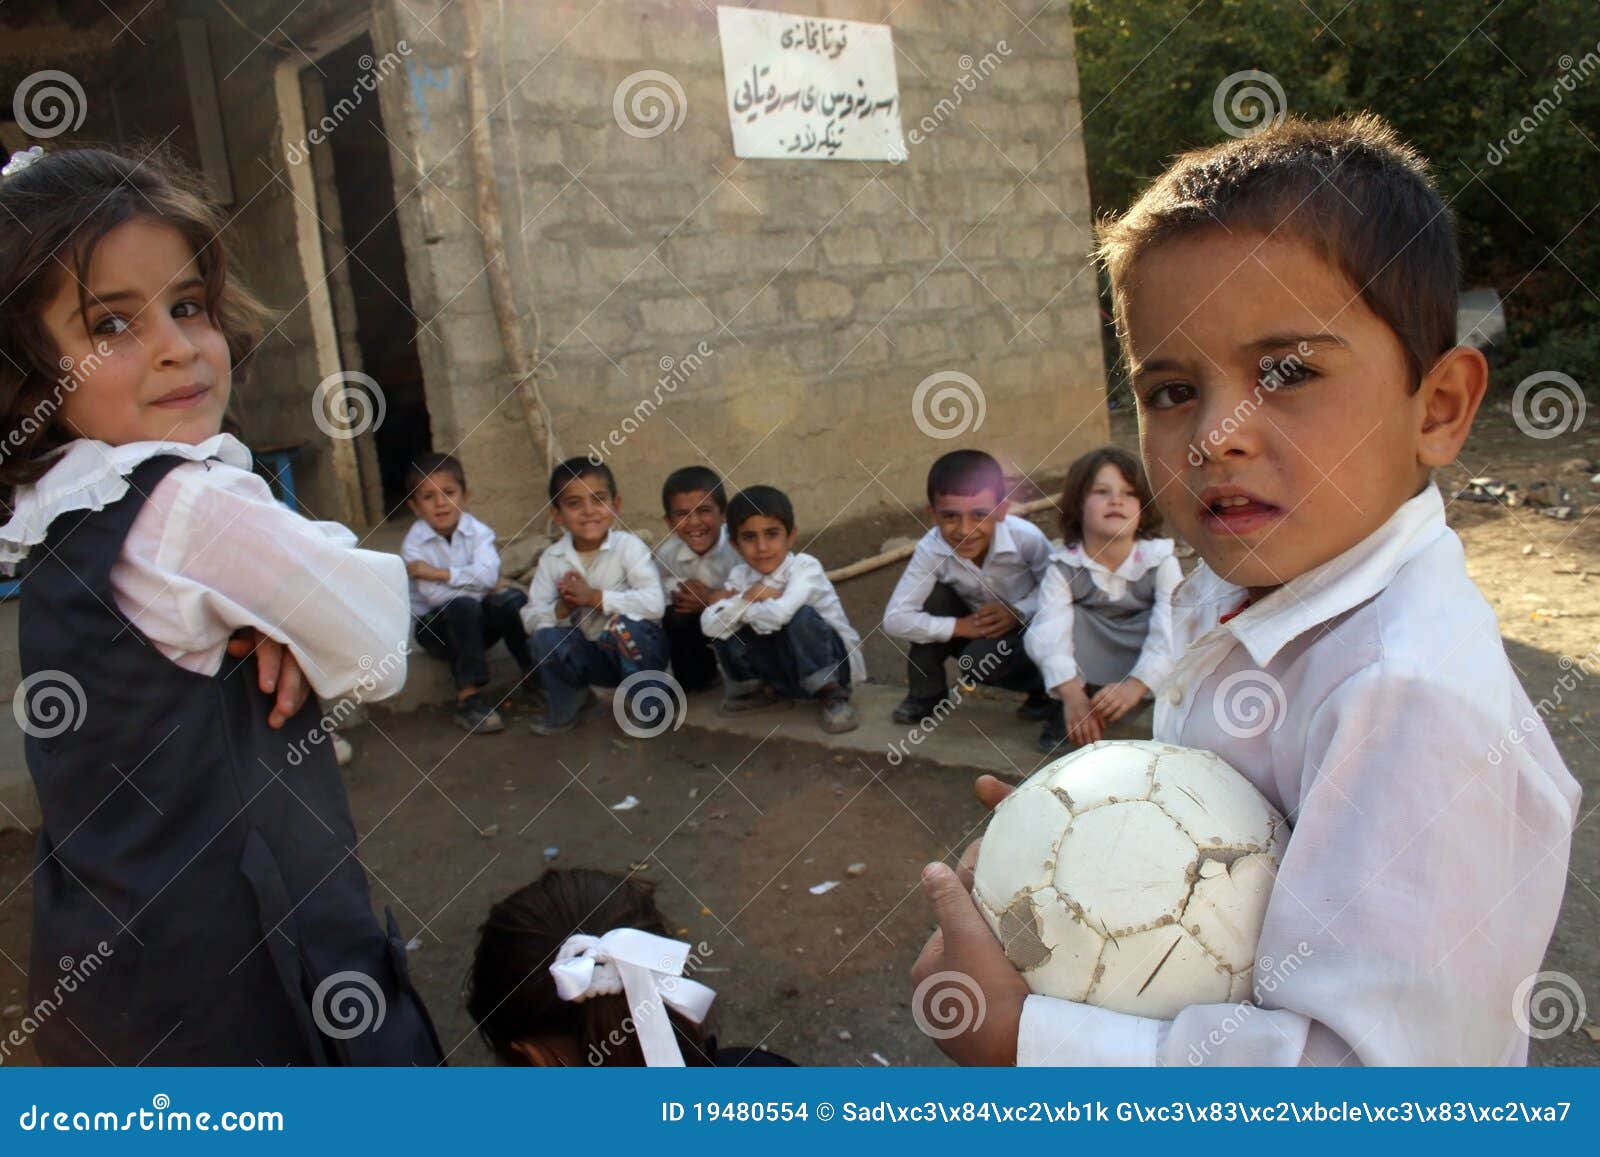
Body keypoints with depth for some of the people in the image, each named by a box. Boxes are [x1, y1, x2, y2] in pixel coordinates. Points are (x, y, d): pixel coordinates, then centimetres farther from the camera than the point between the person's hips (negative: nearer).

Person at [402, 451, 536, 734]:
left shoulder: (477, 531, -7)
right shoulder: (414, 544, -14)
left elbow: (487, 574, -26)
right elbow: (434, 595, -25)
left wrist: (439, 572, -29)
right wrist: (483, 587, -20)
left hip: (479, 620, 3)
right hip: (436, 626, -3)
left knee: (513, 599, -26)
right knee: (463, 607, -35)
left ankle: (533, 676, -12)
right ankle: (468, 697, -31)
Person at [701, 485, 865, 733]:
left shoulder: (805, 566, -23)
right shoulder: (741, 576, -7)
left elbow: (780, 614, -39)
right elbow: (709, 625, -18)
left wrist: (741, 607, -21)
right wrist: (745, 599, -29)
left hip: (833, 663, -5)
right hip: (790, 669, 5)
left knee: (800, 616, -33)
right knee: (726, 630, -14)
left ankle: (833, 695, -14)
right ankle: (769, 691, 11)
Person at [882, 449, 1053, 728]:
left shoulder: (1026, 538, -30)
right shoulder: (930, 549, -27)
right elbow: (895, 620, -29)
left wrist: (1020, 612, -29)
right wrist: (960, 626, -34)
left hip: (1026, 628, -3)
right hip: (972, 627, 3)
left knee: (980, 661, -30)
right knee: (933, 597, -24)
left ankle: (1044, 687, 2)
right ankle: (925, 694, -6)